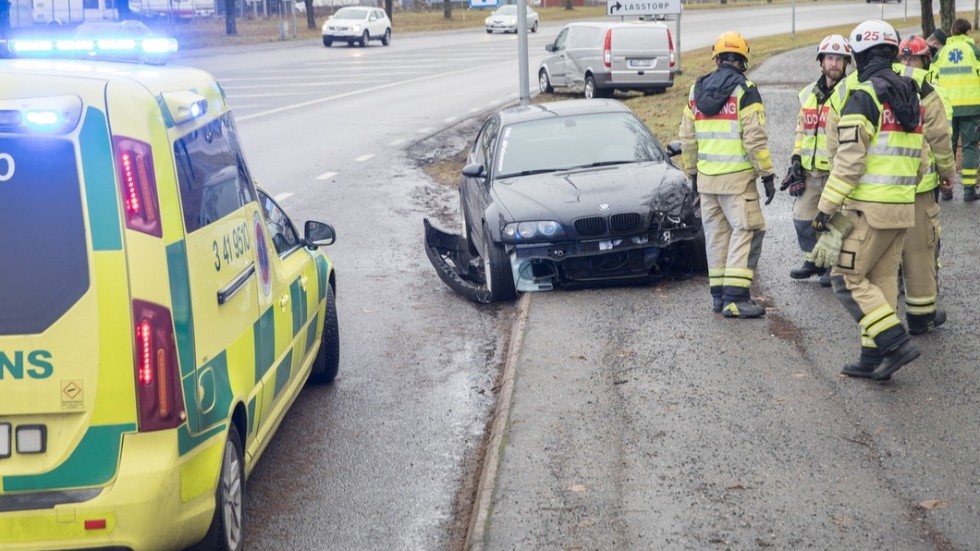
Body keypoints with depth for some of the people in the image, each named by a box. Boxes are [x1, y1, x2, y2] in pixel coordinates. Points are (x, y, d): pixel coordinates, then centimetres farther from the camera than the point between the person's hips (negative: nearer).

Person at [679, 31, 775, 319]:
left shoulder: (697, 90, 9)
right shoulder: (744, 90, -10)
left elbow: (687, 138, 12)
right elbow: (755, 138, -14)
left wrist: (692, 173, 21)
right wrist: (767, 175, -7)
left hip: (706, 176, 6)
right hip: (737, 176, -6)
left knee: (715, 233, 14)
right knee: (746, 231, -3)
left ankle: (718, 294, 18)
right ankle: (735, 297, -10)